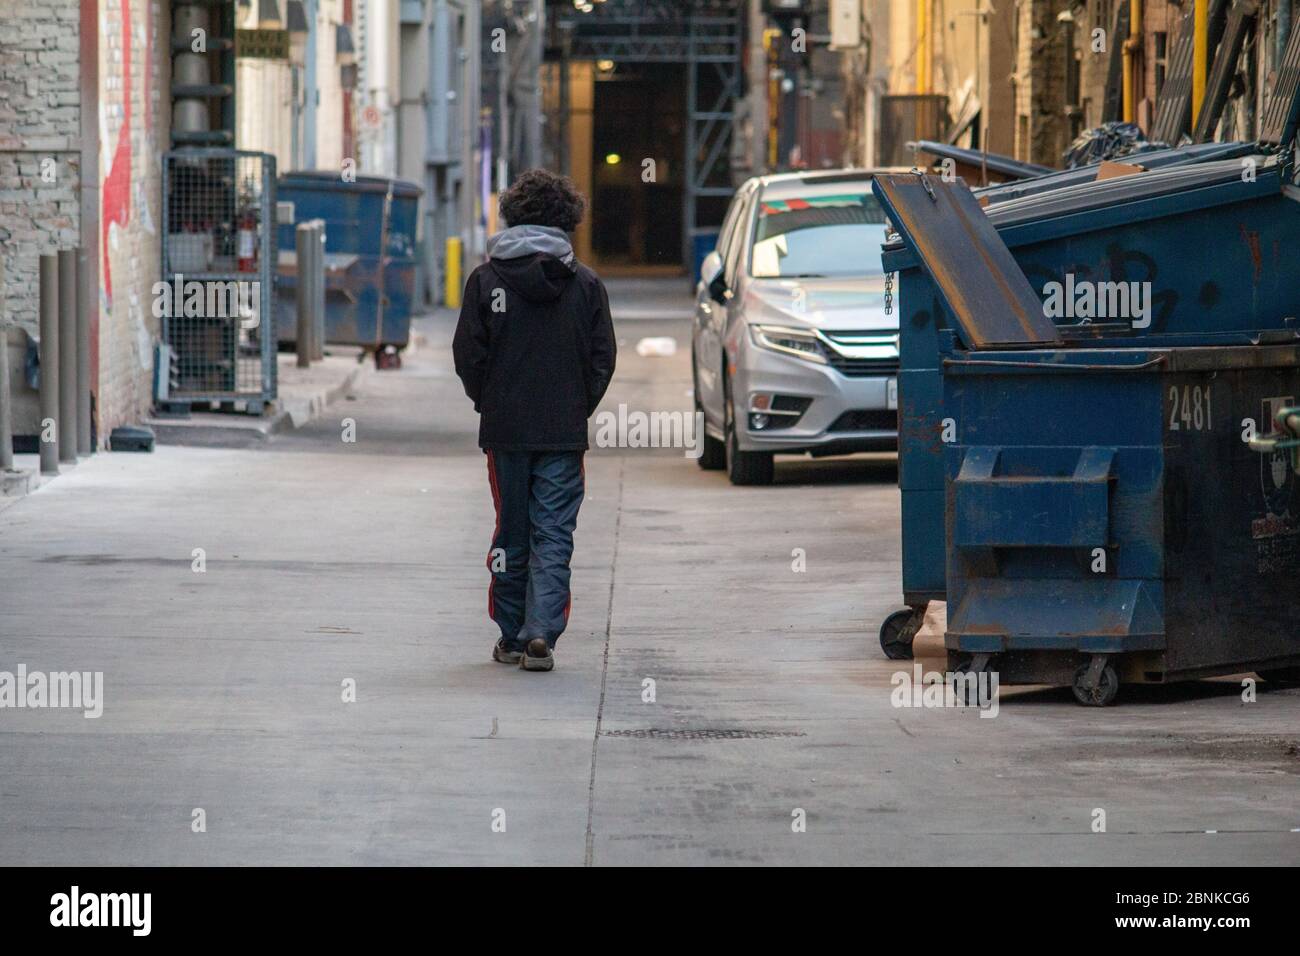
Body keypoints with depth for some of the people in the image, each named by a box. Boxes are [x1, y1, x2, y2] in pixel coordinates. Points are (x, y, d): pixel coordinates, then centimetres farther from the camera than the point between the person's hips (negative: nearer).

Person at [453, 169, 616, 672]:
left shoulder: (485, 279, -3)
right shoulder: (585, 284, -2)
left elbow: (468, 355, -3)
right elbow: (603, 359, -1)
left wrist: (489, 404, 11)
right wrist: (579, 409, 11)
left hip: (504, 429, 0)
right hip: (564, 432, 0)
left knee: (511, 534, 11)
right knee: (553, 537, 1)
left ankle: (512, 637, 16)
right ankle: (541, 633, -12)